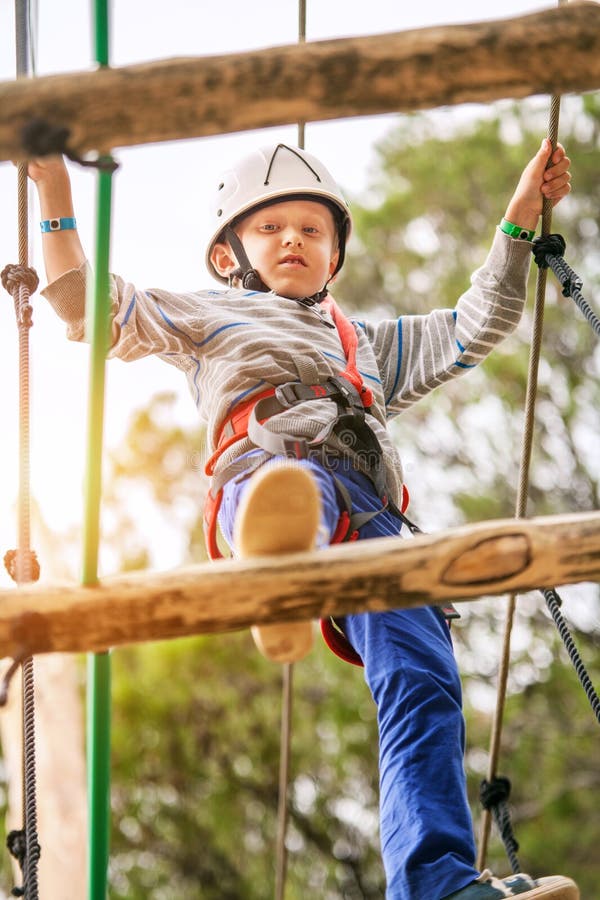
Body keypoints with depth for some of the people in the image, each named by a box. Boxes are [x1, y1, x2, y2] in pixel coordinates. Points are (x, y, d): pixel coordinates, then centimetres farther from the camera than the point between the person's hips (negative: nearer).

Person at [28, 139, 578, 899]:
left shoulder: (369, 344, 48)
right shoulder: (207, 318, 37)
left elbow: (477, 326, 49)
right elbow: (86, 304, 29)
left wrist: (520, 218, 45)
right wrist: (57, 203, 22)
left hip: (371, 519, 5)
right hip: (271, 468, -4)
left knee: (421, 686, -20)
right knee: (296, 483, -46)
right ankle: (279, 546, -84)